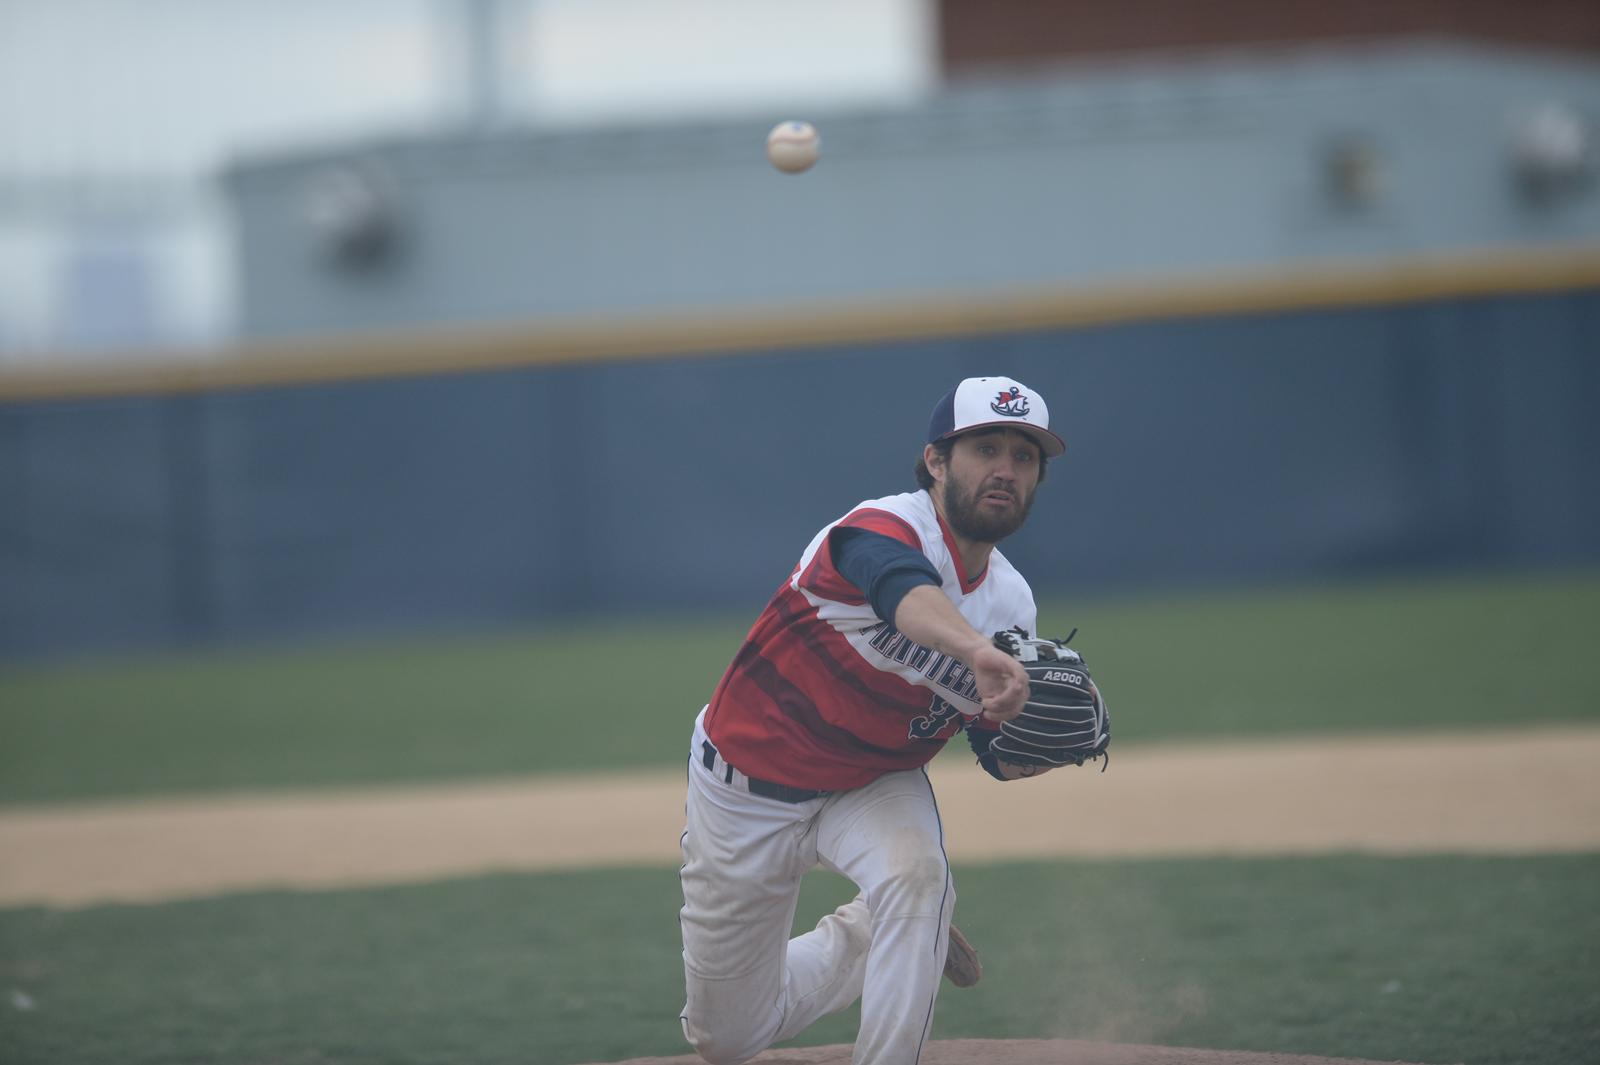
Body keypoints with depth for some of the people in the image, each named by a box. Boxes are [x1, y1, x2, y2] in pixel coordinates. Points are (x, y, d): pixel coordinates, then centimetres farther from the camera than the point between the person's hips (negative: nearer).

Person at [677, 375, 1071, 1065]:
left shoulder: (1012, 608, -6)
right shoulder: (888, 529, -27)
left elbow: (1000, 756, 2)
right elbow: (904, 590, -53)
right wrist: (975, 651, -74)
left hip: (876, 787, 3)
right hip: (749, 784, -3)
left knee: (917, 875, -33)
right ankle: (859, 941, 37)